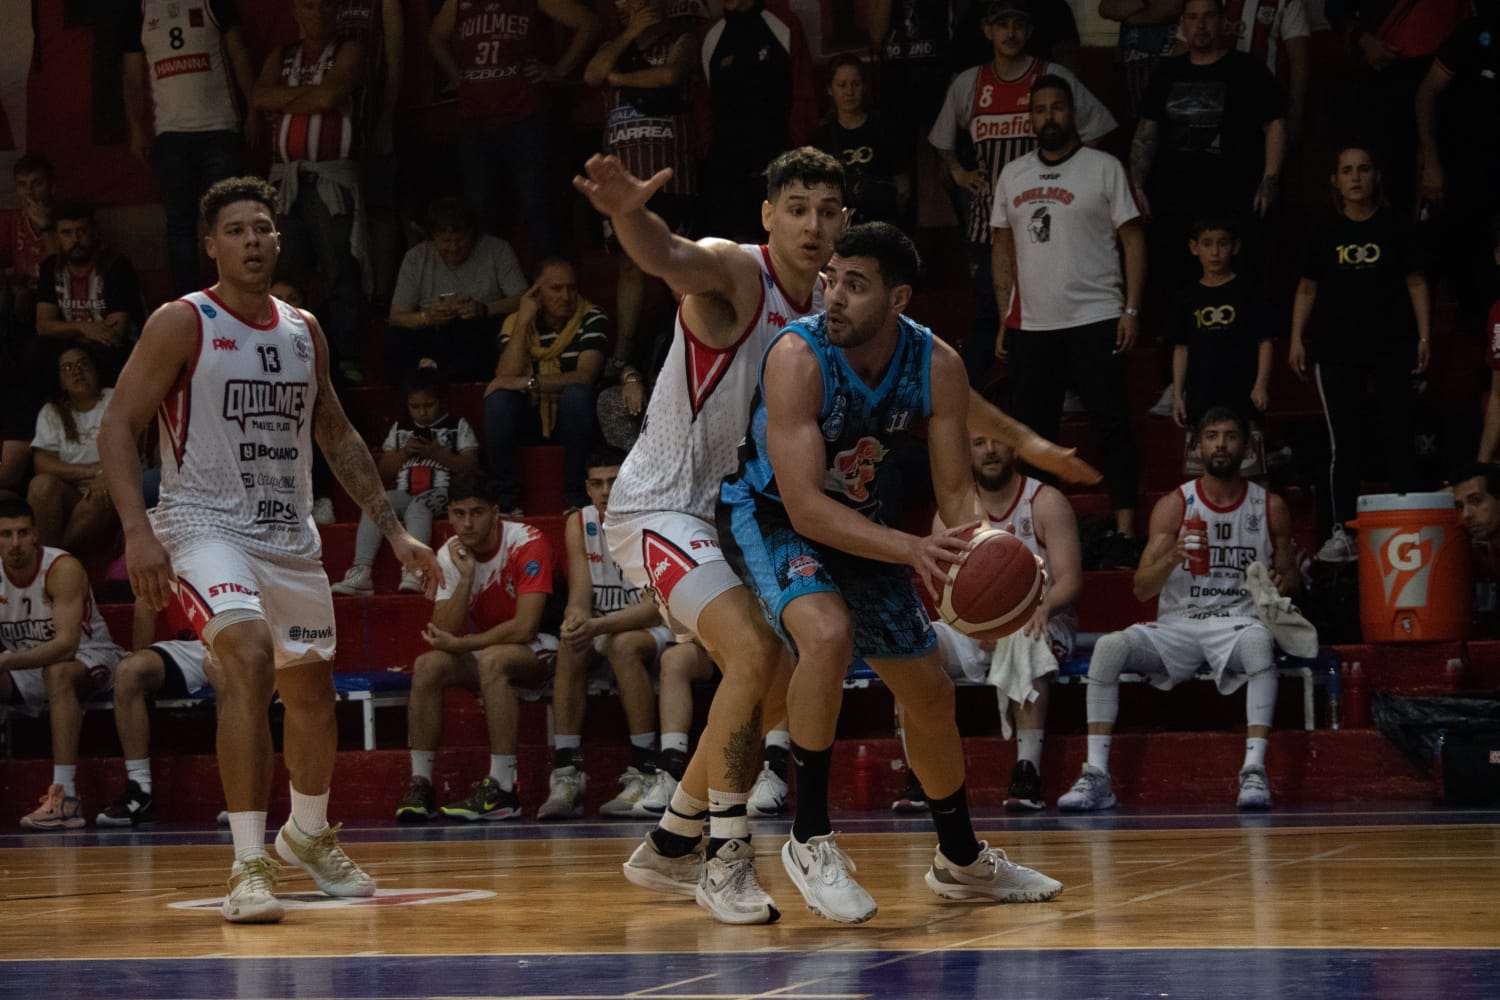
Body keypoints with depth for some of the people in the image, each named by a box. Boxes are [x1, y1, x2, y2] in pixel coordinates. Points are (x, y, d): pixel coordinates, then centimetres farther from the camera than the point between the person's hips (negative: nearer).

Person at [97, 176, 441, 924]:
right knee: (248, 656, -30)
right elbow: (117, 426, -12)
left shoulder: (303, 333, 8)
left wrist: (394, 531, 13)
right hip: (206, 526, -6)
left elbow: (337, 437, 18)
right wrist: (137, 531, -25)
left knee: (312, 692, 17)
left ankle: (308, 836, 45)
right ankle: (249, 865, -27)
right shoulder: (181, 325, -9)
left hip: (291, 536, 7)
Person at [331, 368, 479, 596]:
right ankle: (361, 571, -38)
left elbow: (471, 466, 0)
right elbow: (382, 470, 19)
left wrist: (437, 453, -10)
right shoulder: (400, 429, 22)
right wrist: (404, 453, 1)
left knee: (418, 506, -38)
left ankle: (413, 570, -51)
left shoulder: (458, 426, 11)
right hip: (405, 493, 4)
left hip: (441, 493, -4)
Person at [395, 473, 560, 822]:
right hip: (486, 648, 6)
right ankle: (420, 784, -19)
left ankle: (502, 790, -37)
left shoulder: (527, 544, -21)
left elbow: (525, 627, -27)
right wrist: (465, 577, -24)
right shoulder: (450, 555, -4)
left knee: (492, 659, -36)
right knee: (427, 666, -21)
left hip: (538, 648, -6)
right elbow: (442, 634, -13)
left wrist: (459, 644, -20)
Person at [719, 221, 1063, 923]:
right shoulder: (798, 358, -32)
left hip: (859, 520, 6)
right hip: (768, 515, -6)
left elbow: (955, 490, -10)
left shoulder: (937, 367, -17)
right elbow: (804, 505, -35)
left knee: (931, 691, 11)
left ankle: (962, 860, 34)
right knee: (828, 632, -35)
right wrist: (911, 550, -47)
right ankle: (810, 840, -21)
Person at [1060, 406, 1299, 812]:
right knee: (1108, 646, -25)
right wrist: (1173, 558, -23)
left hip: (1239, 622, -1)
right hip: (1176, 624, 1)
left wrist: (1284, 581, -12)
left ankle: (1255, 770, -41)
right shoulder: (1174, 505, 4)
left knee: (1258, 643, -38)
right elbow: (1142, 589, -2)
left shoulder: (1269, 507, 7)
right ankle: (1096, 776, -25)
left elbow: (1290, 575, 14)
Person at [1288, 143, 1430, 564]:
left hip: (1392, 344, 0)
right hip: (1336, 349, 0)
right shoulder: (1324, 235, 6)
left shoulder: (1395, 228, 3)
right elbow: (1307, 289, 11)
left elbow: (1416, 282, 6)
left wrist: (1424, 335, 0)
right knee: (1344, 441, -2)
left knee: (1397, 434, 1)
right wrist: (1296, 339, 4)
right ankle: (1338, 532, -4)